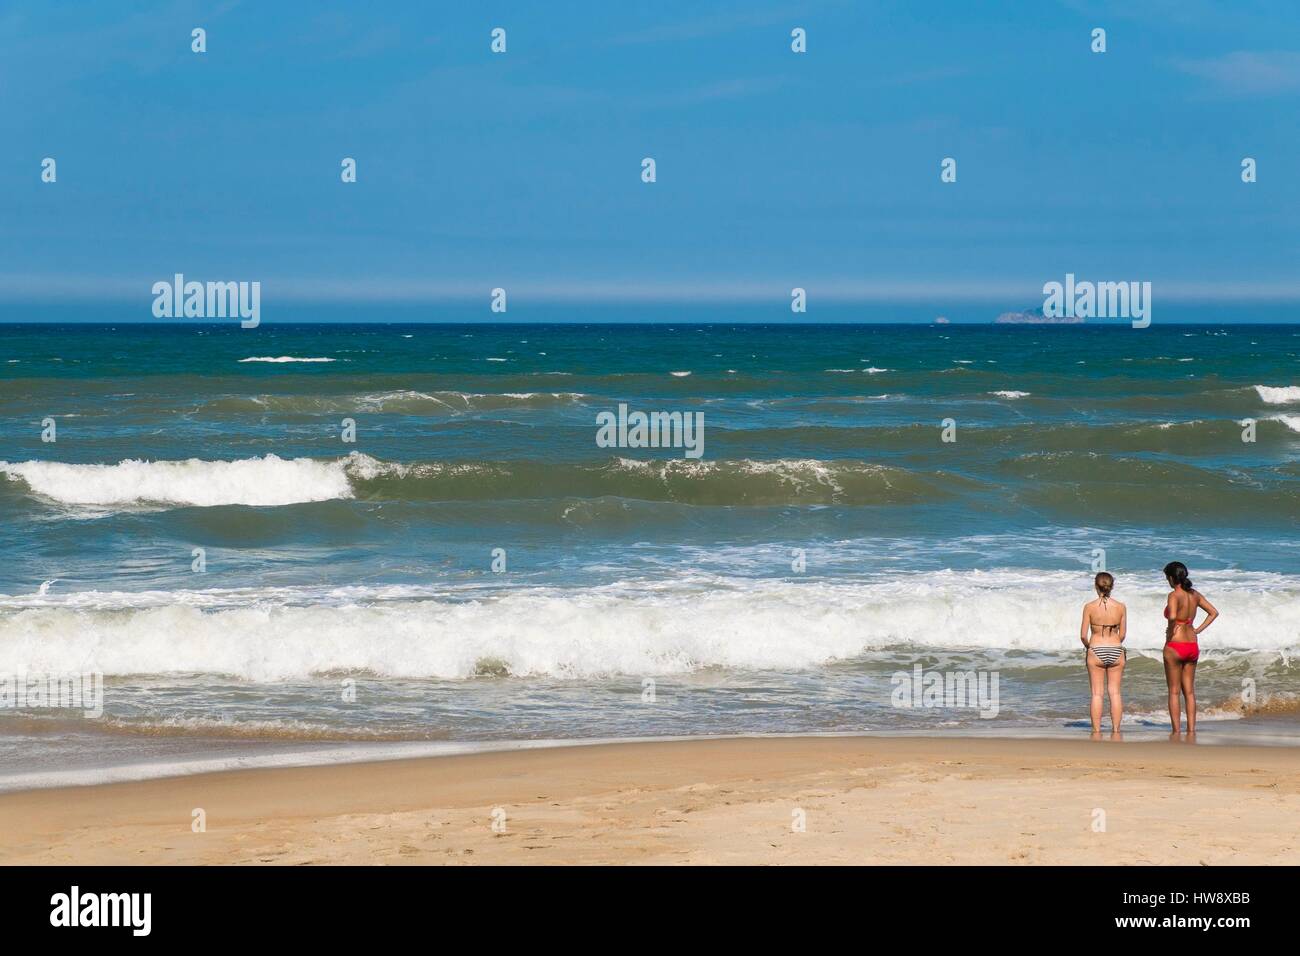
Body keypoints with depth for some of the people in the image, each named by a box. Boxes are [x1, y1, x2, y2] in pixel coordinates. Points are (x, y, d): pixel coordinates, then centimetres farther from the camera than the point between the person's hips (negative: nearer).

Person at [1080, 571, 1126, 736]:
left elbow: (1083, 635, -7)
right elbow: (1123, 634, 2)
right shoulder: (1121, 607, -3)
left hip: (1096, 651, -2)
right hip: (1116, 651, 2)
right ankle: (1116, 729, 8)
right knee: (1115, 692, 8)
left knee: (1097, 693, 3)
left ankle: (1096, 730, 2)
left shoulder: (1089, 607, -8)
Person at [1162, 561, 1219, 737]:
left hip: (1175, 645, -6)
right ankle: (1191, 729, 8)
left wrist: (1170, 632, -13)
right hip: (1192, 646, 6)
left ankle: (1176, 730, 1)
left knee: (1174, 691, 2)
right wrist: (1198, 630, 11)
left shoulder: (1174, 595, -14)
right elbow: (1213, 612, 15)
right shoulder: (1195, 594, 7)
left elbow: (1172, 616, -32)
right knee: (1189, 691, 11)